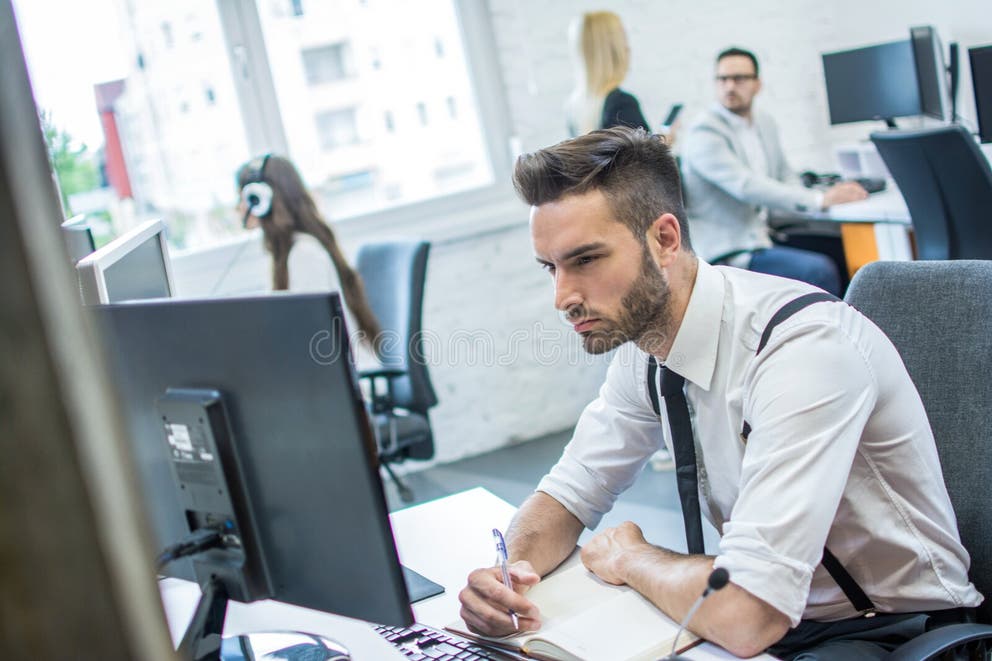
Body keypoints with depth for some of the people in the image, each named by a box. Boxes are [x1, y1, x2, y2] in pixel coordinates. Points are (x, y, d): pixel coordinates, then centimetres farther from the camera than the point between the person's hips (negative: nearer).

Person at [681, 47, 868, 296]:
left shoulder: (764, 122, 14)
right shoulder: (704, 133, -12)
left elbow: (785, 178, 20)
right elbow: (747, 187, -23)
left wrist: (828, 195, -2)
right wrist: (819, 199, -25)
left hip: (760, 237, 8)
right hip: (727, 253, -8)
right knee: (820, 271, -24)